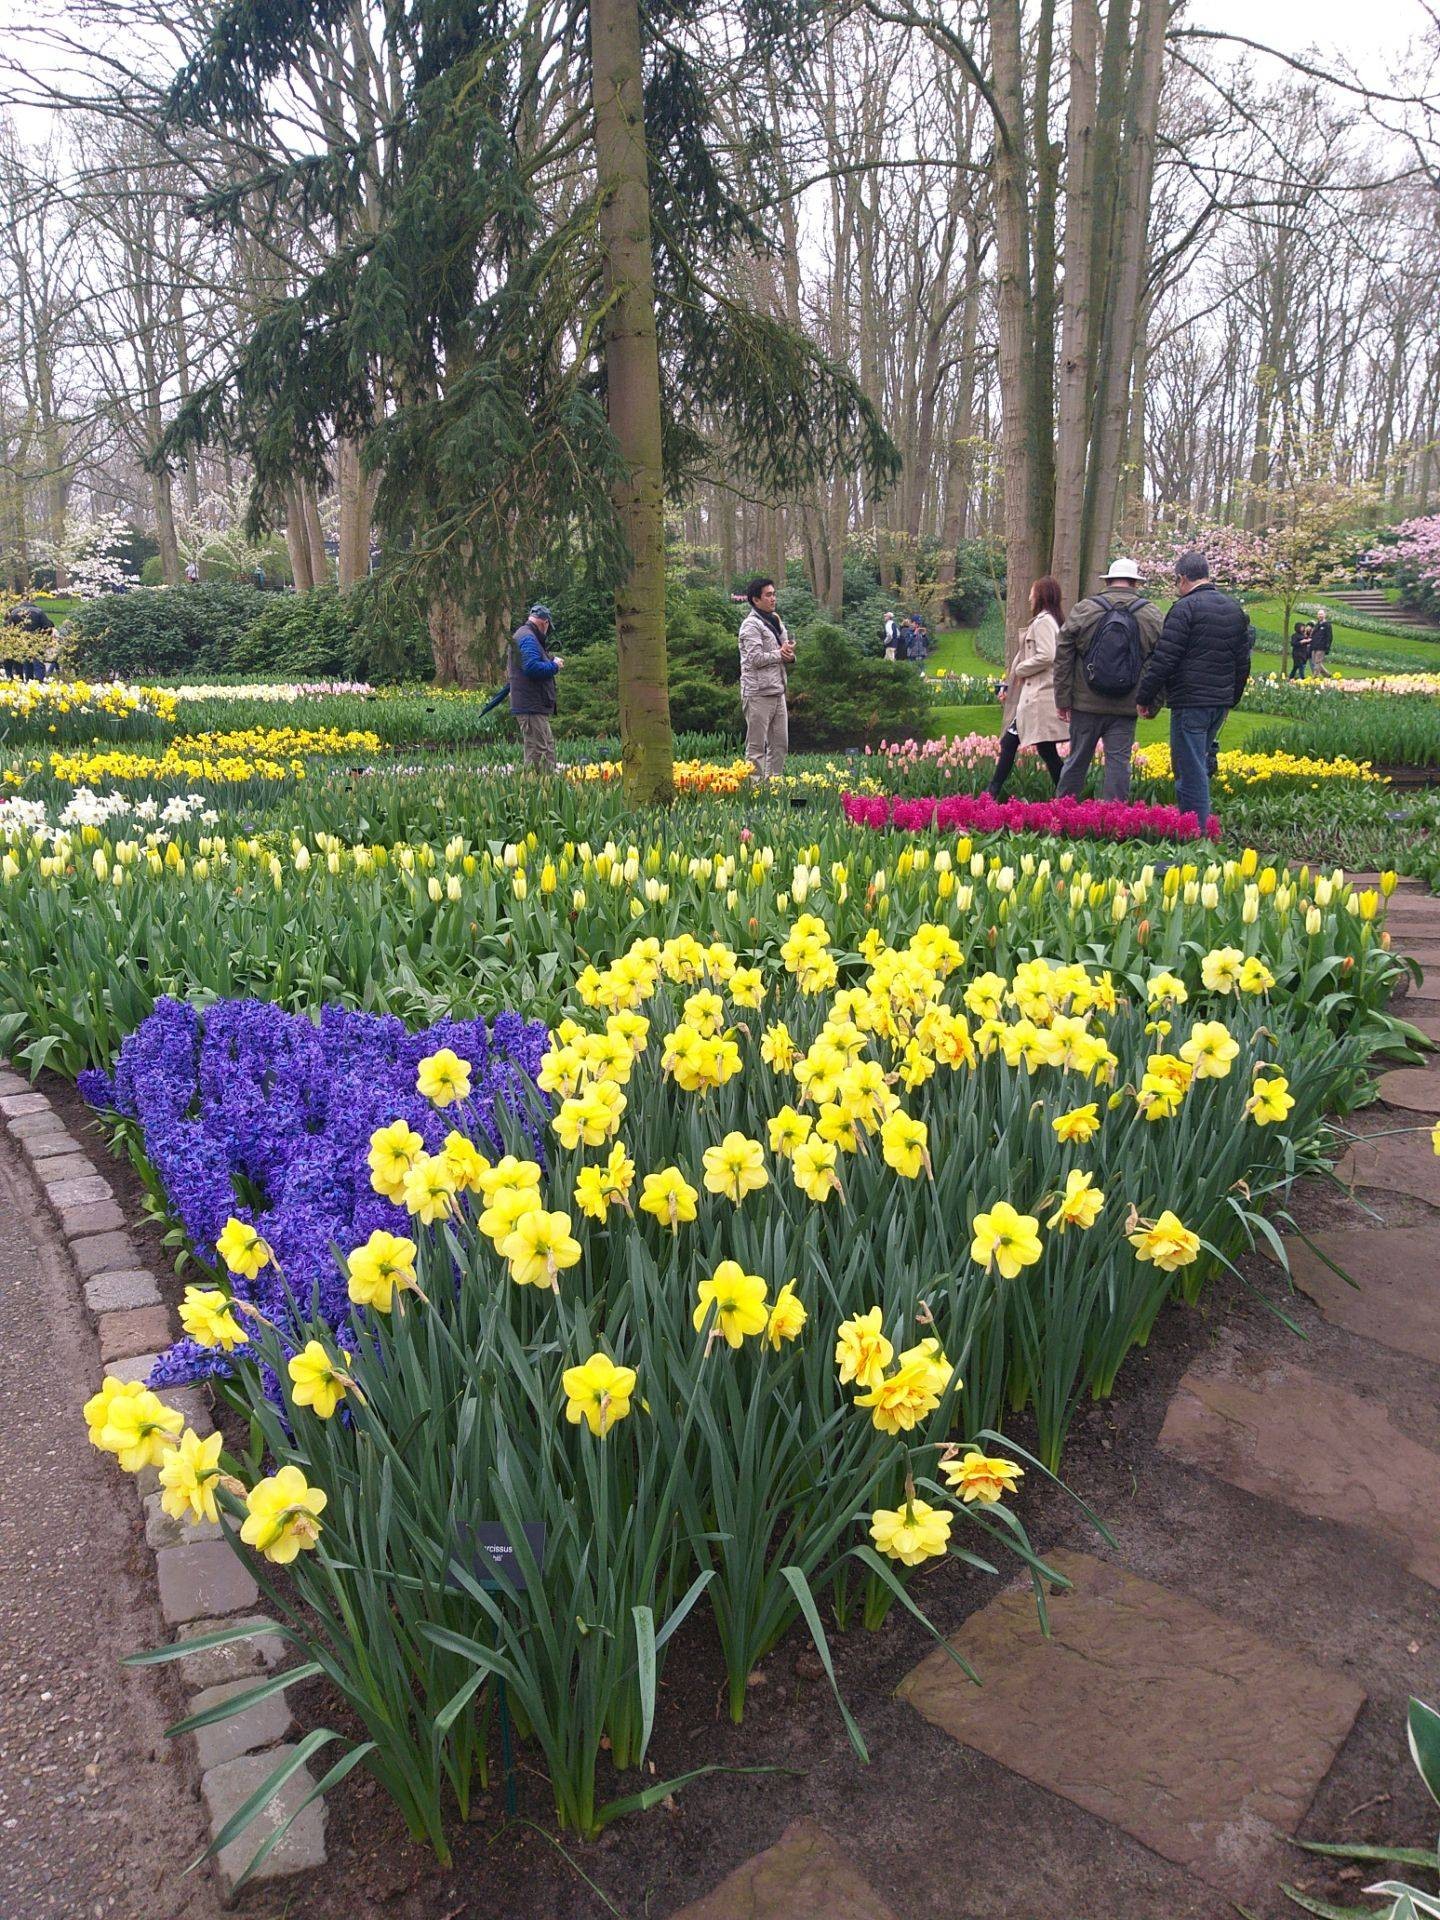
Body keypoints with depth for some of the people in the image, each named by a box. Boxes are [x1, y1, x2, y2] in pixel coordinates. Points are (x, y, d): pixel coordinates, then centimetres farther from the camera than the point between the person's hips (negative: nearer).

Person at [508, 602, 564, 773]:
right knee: (538, 752, -10)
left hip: (536, 706, 11)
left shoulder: (523, 635, 21)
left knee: (548, 747, 15)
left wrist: (551, 660, 16)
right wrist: (554, 666, -12)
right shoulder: (528, 638, -13)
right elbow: (532, 667, -26)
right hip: (531, 707, -11)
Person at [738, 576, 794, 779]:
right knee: (757, 745, -5)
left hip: (777, 690, 9)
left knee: (780, 743, 11)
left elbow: (787, 648, 22)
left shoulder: (776, 621, 17)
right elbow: (755, 658, -19)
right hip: (758, 692, -9)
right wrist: (780, 654, -8)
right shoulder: (751, 625, -9)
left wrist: (789, 654, -2)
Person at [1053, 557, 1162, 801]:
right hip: (1126, 708, 0)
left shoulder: (1083, 610, -1)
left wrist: (1062, 700, 2)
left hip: (1086, 705, 0)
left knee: (1077, 760, 10)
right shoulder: (1152, 614, 3)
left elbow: (1063, 657, -2)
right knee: (1118, 762, 3)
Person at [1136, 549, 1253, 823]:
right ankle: (1201, 826, 22)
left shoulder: (1185, 608, -11)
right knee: (1200, 767, 18)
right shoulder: (1235, 609, 14)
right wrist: (1232, 698, 27)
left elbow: (1164, 659, -14)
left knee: (1191, 772, -5)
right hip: (1221, 702, 8)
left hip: (1190, 702, -8)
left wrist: (1146, 698, -7)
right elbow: (1243, 660, 20)